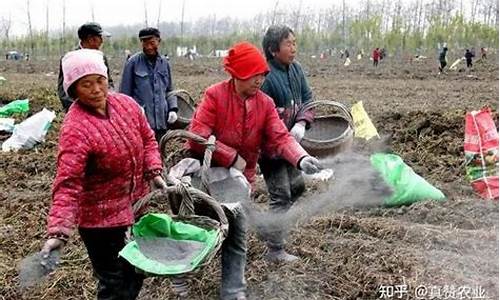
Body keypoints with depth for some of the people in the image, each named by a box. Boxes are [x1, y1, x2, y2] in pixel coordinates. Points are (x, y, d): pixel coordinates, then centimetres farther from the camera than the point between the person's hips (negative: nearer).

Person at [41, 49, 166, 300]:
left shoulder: (126, 104, -5)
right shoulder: (75, 129, -26)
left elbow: (147, 139, 9)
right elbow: (68, 185, -31)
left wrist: (154, 171, -7)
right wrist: (58, 231, -40)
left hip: (137, 206, 7)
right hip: (101, 219, -7)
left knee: (137, 272, 24)